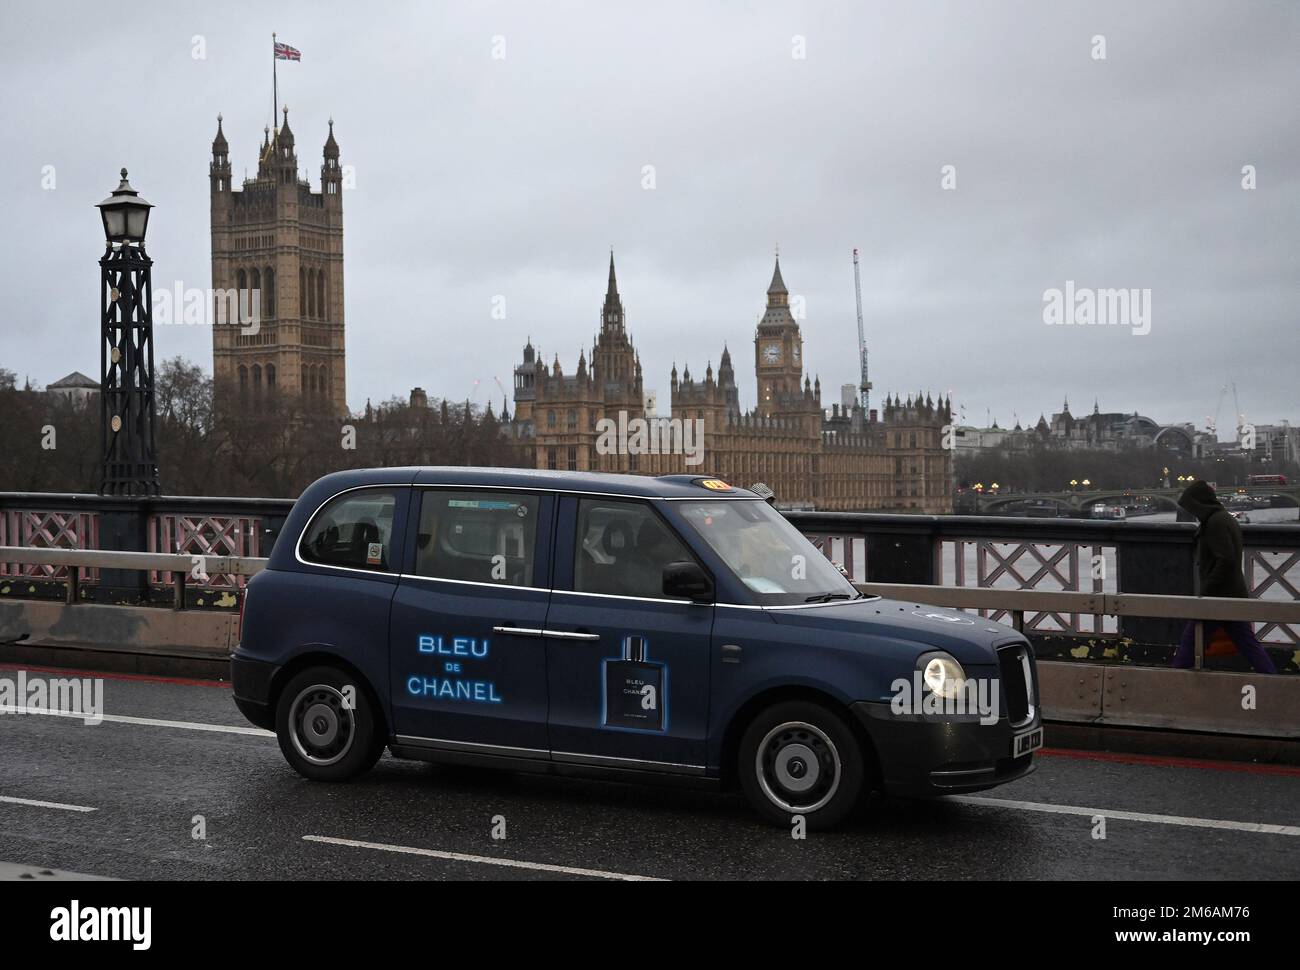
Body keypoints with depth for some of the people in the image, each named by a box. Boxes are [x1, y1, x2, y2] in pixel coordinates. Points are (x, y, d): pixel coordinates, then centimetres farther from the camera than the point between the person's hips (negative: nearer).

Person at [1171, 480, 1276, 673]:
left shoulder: (1215, 522, -15)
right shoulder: (1227, 519, 17)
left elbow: (1225, 561, -23)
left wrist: (1205, 592, -18)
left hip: (1218, 597, -9)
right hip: (1236, 595, 9)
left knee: (1190, 639, -1)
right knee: (1248, 643, 10)